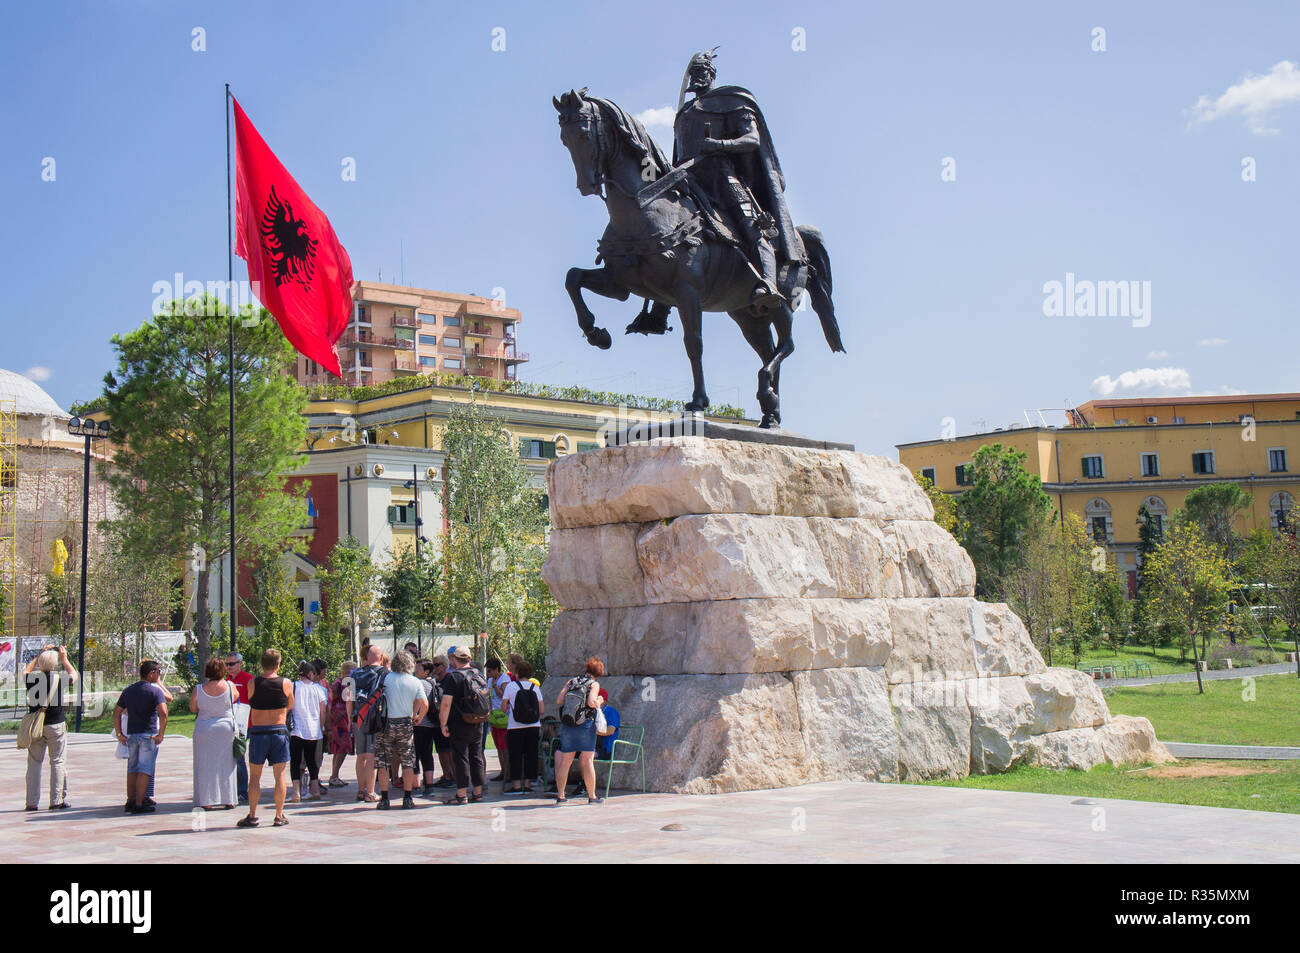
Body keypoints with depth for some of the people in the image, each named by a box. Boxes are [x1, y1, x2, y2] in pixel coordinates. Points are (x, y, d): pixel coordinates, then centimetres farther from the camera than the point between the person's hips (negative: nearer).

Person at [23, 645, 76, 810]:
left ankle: (32, 802, 8)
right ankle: (56, 801, 3)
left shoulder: (31, 678, -4)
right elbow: (74, 674, 14)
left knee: (34, 763, 8)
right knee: (57, 762, 4)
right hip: (56, 725, -2)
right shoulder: (60, 679, -9)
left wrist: (40, 654, 27)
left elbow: (26, 671, 22)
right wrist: (64, 658, 23)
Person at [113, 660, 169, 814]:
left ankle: (131, 802, 20)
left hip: (131, 735, 6)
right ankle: (138, 805, -5)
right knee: (145, 770, -3)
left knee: (132, 769, 15)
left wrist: (119, 734, 16)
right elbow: (163, 713, -21)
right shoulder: (155, 690, -8)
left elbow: (116, 713, 13)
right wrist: (161, 734, -13)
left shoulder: (128, 690, 11)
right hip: (149, 735, -6)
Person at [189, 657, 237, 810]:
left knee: (206, 765, 6)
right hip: (226, 728, 0)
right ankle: (228, 800, 11)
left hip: (204, 728, 0)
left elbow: (193, 708, 6)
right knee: (226, 764, 9)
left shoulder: (198, 689, -8)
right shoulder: (230, 686, -8)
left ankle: (207, 801, 4)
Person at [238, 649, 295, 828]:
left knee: (255, 776, 8)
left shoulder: (253, 683, -3)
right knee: (279, 775, 5)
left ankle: (252, 816, 6)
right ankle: (279, 816, 6)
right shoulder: (286, 683, -3)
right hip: (279, 731, 0)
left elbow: (251, 704, 7)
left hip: (258, 731, 0)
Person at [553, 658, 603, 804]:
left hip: (567, 725, 4)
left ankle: (560, 795, 12)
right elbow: (591, 703, -15)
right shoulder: (594, 684, 1)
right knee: (587, 760, 0)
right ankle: (592, 796, 1)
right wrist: (598, 701, 6)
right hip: (586, 725, -4)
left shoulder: (571, 682, 13)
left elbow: (559, 701, 5)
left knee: (565, 761, 8)